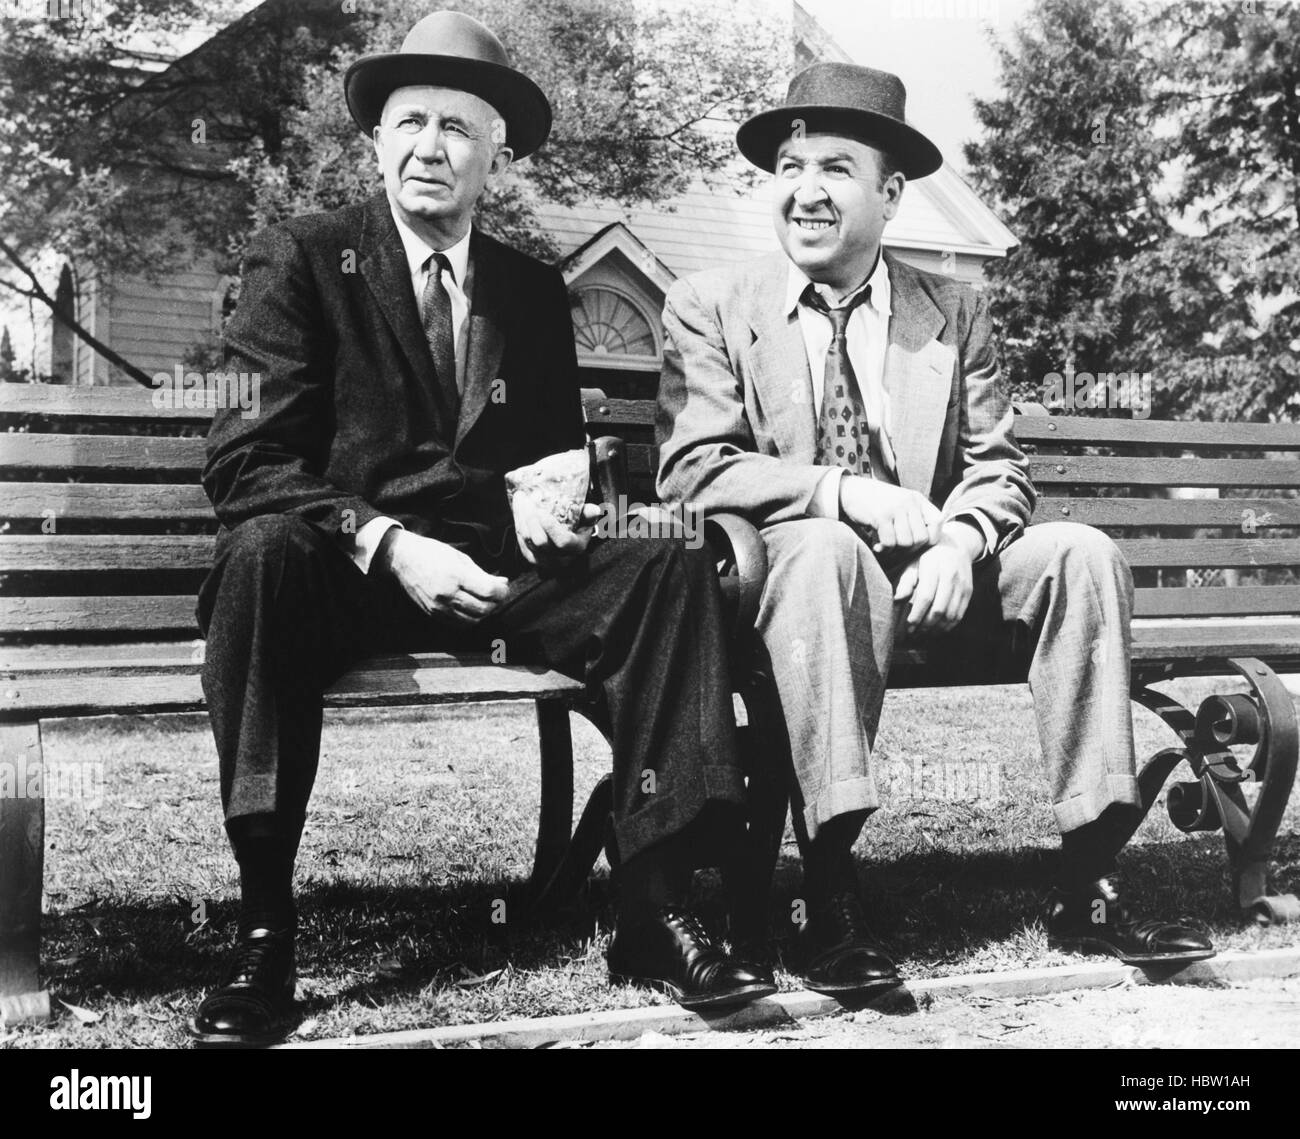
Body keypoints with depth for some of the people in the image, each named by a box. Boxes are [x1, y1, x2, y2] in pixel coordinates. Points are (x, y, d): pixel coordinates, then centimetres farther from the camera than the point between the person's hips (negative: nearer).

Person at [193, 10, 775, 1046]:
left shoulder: (535, 291, 15)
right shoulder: (299, 262, 2)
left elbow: (560, 452, 21)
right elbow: (245, 464, -8)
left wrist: (536, 501, -6)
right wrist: (387, 545, -23)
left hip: (495, 568, 4)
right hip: (348, 571, -3)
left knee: (671, 562, -20)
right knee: (263, 550, -36)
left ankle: (655, 905, -21)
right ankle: (264, 930, -30)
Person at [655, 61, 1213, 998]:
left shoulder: (957, 313, 12)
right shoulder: (710, 306, 4)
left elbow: (998, 469, 6)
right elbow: (692, 471, -7)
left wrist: (959, 543, -18)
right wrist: (847, 493, -21)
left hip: (933, 576, 3)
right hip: (800, 571, -3)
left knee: (1083, 553, -21)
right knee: (825, 545, -36)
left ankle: (1088, 884, -16)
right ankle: (829, 893, -35)